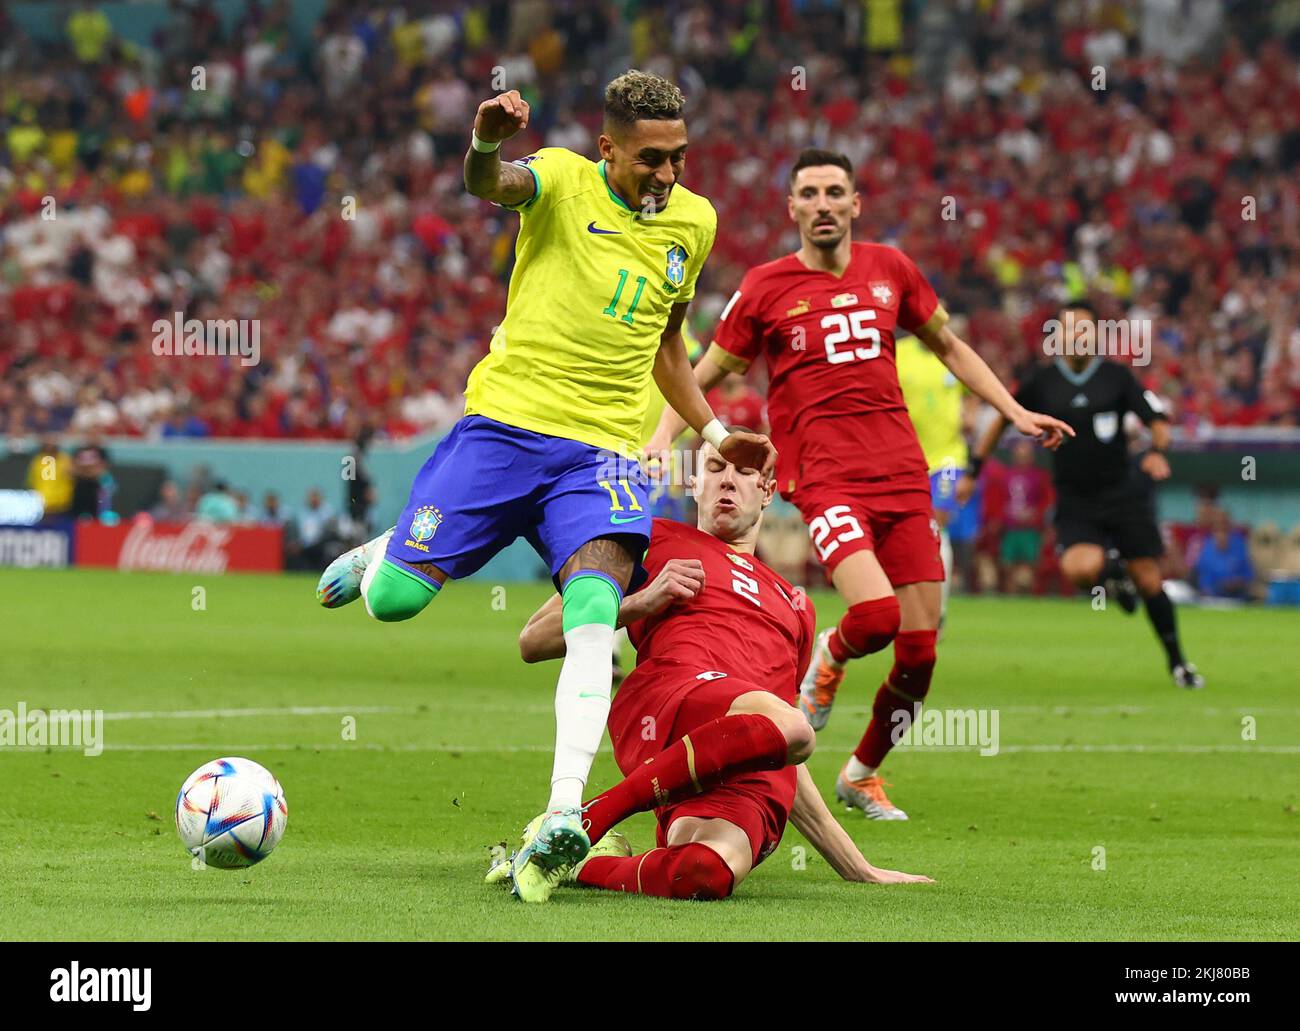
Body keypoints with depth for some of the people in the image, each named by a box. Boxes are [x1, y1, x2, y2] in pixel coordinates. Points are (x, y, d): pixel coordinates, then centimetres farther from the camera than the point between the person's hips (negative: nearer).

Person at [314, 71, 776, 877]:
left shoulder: (695, 221, 11)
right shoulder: (563, 181, -3)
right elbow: (491, 184, -28)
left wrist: (713, 431, 21)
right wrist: (487, 146, -52)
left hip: (603, 449, 2)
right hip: (504, 423, -2)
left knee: (595, 610, -24)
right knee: (393, 601, -5)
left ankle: (564, 816, -31)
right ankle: (380, 553, 35)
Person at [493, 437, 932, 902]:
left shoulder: (796, 606, 39)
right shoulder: (654, 540, 27)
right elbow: (533, 642, 19)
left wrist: (860, 869, 34)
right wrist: (641, 603, 6)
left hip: (755, 782, 2)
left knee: (706, 875, -38)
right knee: (789, 726, -41)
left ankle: (578, 863, -14)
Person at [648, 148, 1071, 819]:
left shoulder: (889, 269, 10)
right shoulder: (766, 288, 1)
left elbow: (948, 346, 24)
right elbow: (703, 376, 9)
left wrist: (1015, 412, 18)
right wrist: (660, 441, -5)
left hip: (902, 474, 4)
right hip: (824, 477, -4)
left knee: (919, 648, 0)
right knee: (876, 613, -26)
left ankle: (862, 774, 22)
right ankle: (828, 657, 11)